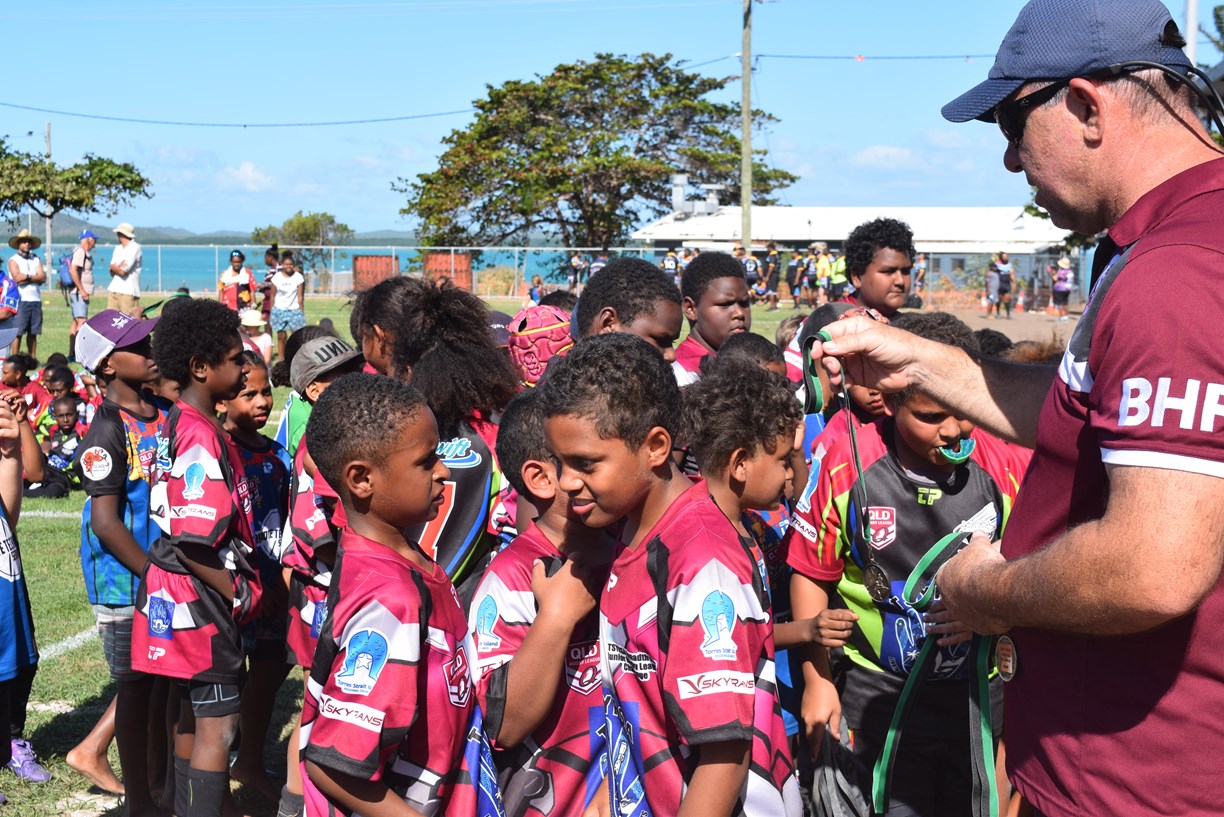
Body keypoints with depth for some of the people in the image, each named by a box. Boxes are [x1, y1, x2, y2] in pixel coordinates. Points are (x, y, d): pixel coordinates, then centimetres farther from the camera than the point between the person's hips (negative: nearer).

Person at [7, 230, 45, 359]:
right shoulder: (13, 260, 4)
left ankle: (32, 359, 10)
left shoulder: (36, 260, 18)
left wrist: (27, 277, -8)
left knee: (33, 332, 5)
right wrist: (34, 277, -2)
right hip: (20, 300, -4)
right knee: (18, 332, -7)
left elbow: (43, 278, 3)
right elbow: (17, 278, -11)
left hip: (35, 300, 4)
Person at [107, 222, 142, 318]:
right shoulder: (118, 249, 19)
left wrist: (114, 267, 6)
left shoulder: (135, 248, -5)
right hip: (113, 290, 7)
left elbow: (123, 271, -13)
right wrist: (119, 267, -9)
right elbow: (112, 273, 12)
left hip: (128, 292, -7)